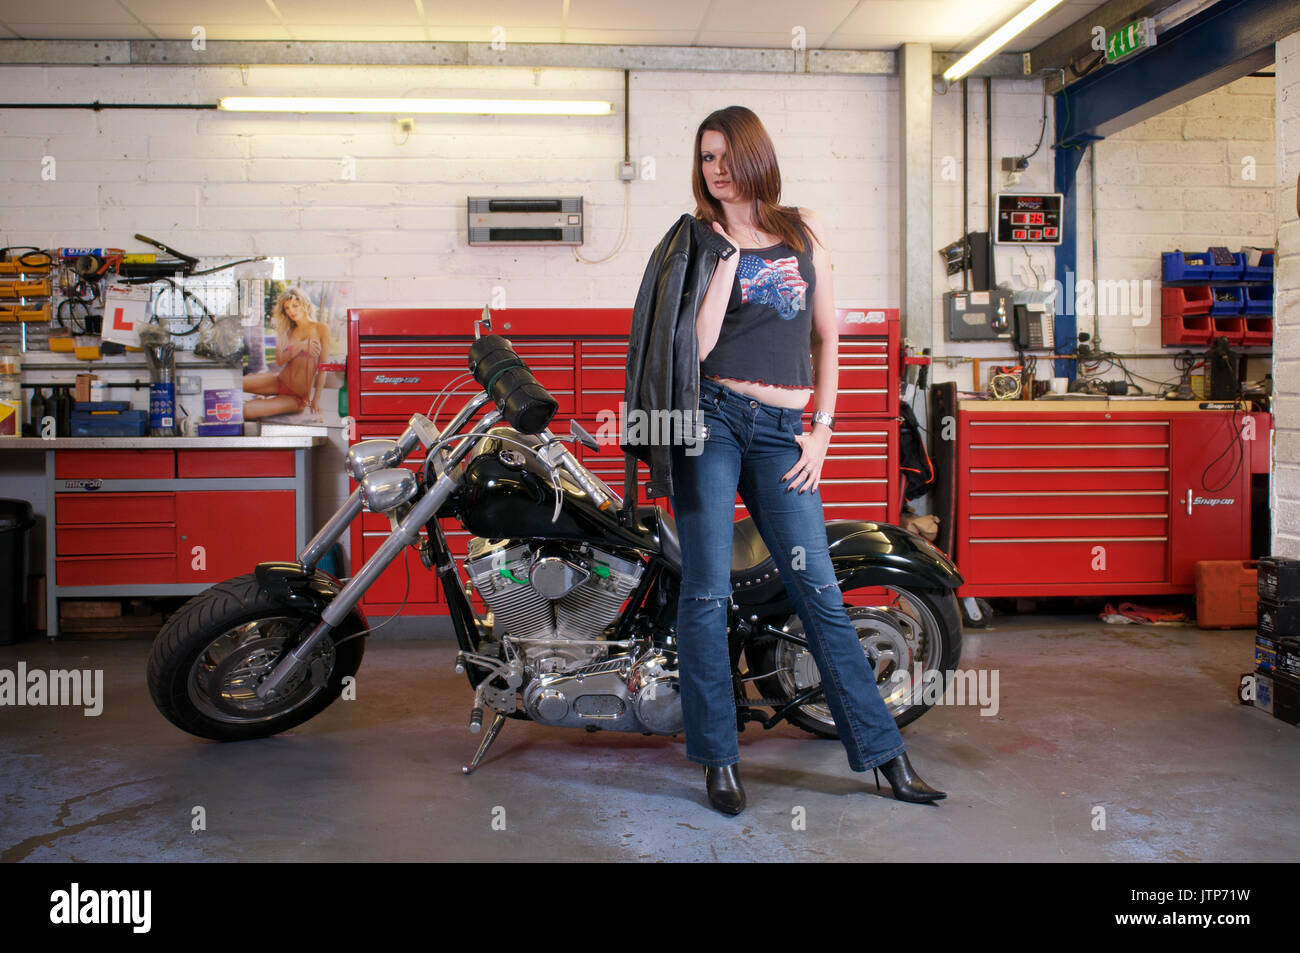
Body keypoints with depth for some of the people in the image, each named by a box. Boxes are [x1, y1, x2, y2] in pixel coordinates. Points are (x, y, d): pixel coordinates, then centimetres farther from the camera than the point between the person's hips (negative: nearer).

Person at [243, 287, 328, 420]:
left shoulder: (321, 328, -4)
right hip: (280, 382, 5)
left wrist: (316, 399, -13)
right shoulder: (288, 331, 11)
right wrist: (301, 346, -15)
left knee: (243, 411, -21)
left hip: (299, 397, -5)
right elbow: (280, 360, -2)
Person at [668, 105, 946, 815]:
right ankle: (718, 757, 10)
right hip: (709, 418, -1)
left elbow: (826, 335, 14)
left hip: (782, 433, 2)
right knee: (707, 590, -2)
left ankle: (883, 752, 10)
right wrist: (727, 257, -9)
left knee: (817, 590, 1)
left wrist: (822, 429, 7)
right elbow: (697, 344, -7)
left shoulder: (804, 229, 14)